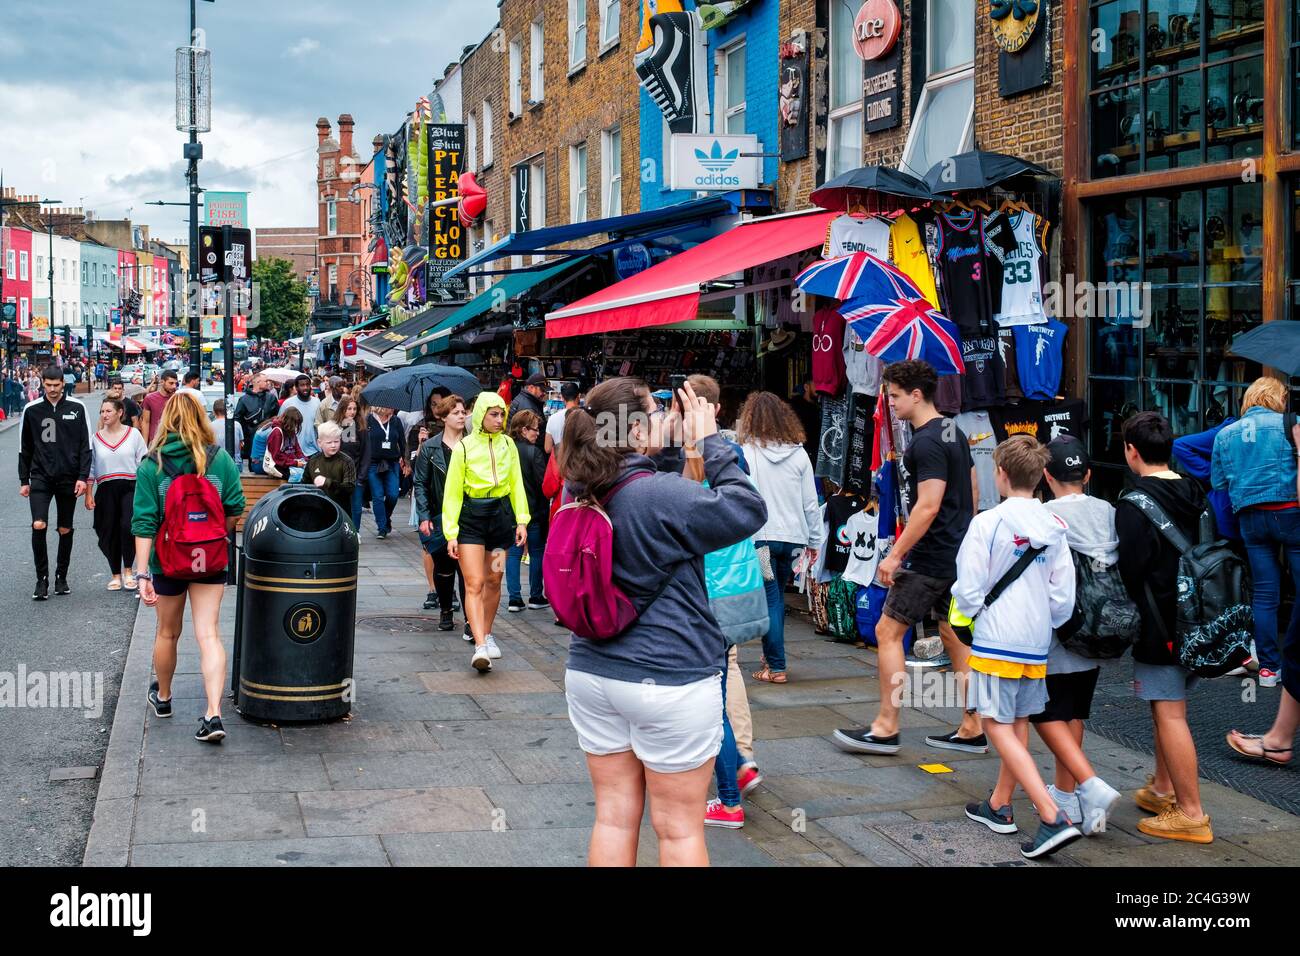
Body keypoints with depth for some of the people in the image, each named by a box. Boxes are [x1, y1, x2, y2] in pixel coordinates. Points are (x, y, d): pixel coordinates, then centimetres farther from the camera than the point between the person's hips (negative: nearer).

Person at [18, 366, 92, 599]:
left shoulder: (77, 409, 0)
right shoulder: (31, 410, 3)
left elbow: (85, 446, 1)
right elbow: (24, 448, 9)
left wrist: (83, 477, -6)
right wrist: (24, 480, 7)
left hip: (69, 479, 0)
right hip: (40, 477, 0)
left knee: (65, 529, 9)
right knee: (38, 525, -15)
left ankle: (61, 577, 23)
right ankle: (42, 579, -3)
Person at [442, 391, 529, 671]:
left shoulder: (508, 445, 6)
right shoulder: (464, 447, -5)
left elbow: (517, 484, 11)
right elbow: (452, 492, -4)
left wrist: (521, 520, 2)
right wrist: (451, 532, -8)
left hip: (501, 515, 4)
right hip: (471, 517, -4)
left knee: (493, 581, 13)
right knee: (474, 583, -11)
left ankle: (487, 634, 31)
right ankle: (481, 647, -19)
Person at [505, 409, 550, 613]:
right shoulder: (534, 452, -14)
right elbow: (543, 484, -14)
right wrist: (544, 507, -3)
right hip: (533, 511, -4)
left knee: (513, 553, 9)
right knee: (537, 552, 9)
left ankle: (514, 598, 7)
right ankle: (536, 597, 15)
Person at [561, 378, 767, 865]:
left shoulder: (579, 494, 1)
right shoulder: (664, 496, -21)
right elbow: (750, 510, -12)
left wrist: (689, 447, 7)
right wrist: (709, 441, -7)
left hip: (592, 675, 7)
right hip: (670, 680, -6)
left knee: (614, 816, 14)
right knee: (679, 829, 6)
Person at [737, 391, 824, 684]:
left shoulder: (746, 453, -10)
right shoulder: (799, 453, 2)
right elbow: (810, 502, 6)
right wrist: (815, 538, 14)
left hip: (760, 536, -4)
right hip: (792, 535, 4)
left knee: (769, 600, 0)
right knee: (777, 596, 20)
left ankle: (776, 667, -1)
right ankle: (772, 656, 29)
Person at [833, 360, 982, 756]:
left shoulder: (926, 443, -18)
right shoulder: (954, 433, 13)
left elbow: (928, 506, -23)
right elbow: (971, 492, 19)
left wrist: (895, 555, -20)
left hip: (931, 557, -10)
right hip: (958, 553, 10)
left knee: (888, 631, -3)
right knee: (955, 637, 13)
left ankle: (885, 729, 1)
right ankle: (972, 730, 16)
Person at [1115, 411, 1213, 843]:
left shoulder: (1135, 502, -16)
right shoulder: (1194, 495, 8)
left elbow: (1128, 567, -18)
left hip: (1158, 624, -8)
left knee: (1169, 714, -5)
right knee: (1168, 707, 20)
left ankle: (1191, 814, -3)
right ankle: (1162, 789, 33)